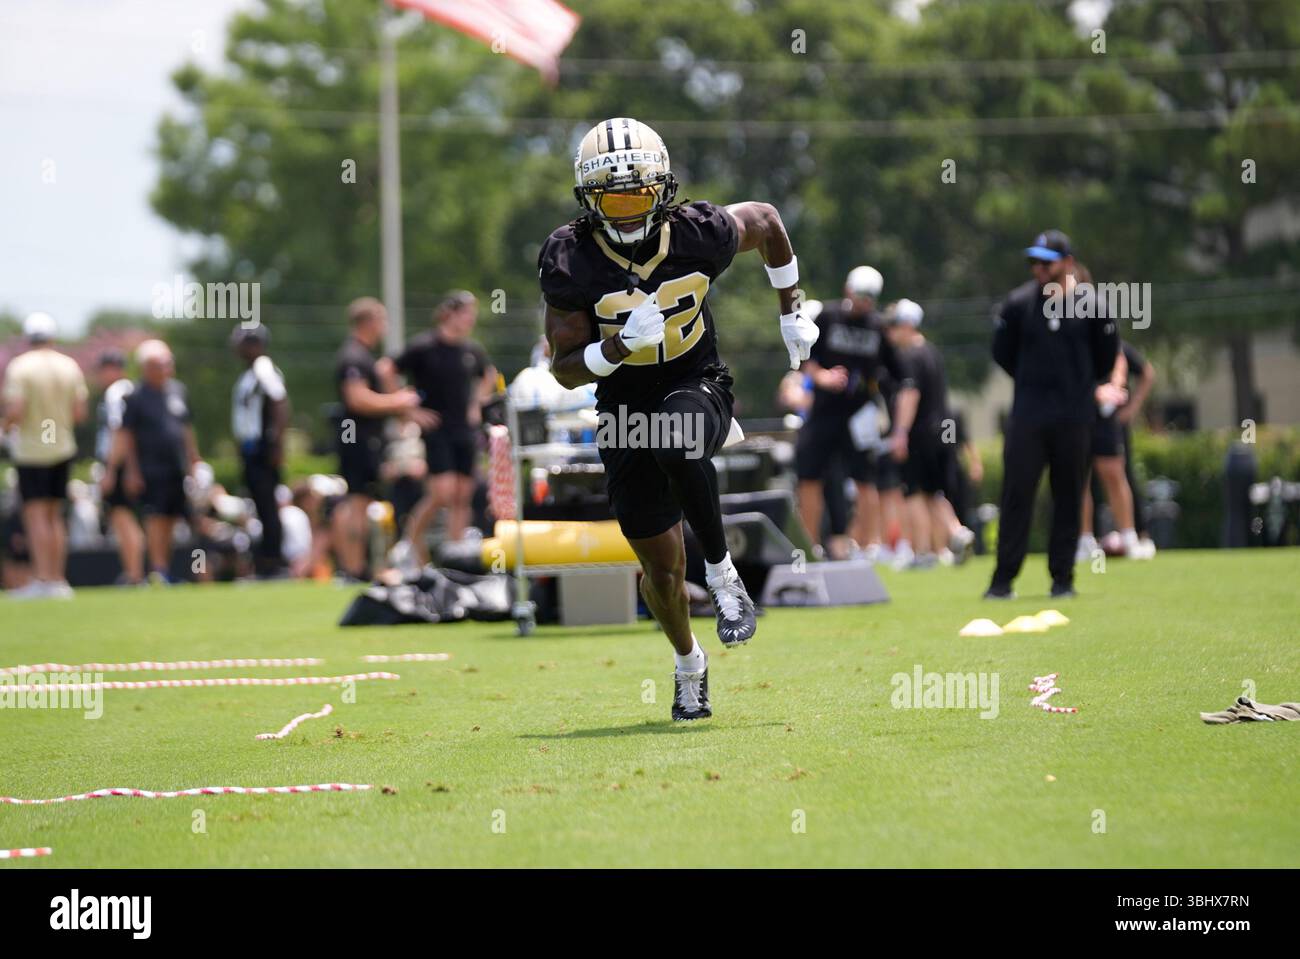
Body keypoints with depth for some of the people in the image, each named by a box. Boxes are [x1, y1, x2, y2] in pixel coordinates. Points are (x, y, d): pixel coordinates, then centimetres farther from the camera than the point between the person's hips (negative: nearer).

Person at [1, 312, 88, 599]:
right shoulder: (69, 366, 2)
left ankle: (43, 579, -11)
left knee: (35, 514, -4)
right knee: (54, 515, 12)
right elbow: (79, 413, 1)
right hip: (62, 448, 5)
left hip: (30, 449, -5)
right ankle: (58, 579, 11)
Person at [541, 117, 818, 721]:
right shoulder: (570, 262, -18)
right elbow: (565, 369, -14)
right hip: (624, 407, 1)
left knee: (677, 440, -39)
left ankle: (721, 572, -18)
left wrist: (792, 315, 10)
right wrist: (620, 345, -33)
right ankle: (689, 665, 35)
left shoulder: (701, 234, -16)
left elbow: (766, 221, 7)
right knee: (662, 567, 4)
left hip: (698, 385, -1)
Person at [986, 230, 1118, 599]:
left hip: (1074, 417, 0)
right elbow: (1002, 353, 13)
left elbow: (1106, 356, 11)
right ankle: (1003, 579, 0)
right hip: (1027, 416, 0)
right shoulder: (1017, 305, 0)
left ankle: (1062, 577, 11)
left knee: (1068, 498, 4)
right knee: (1016, 495, -4)